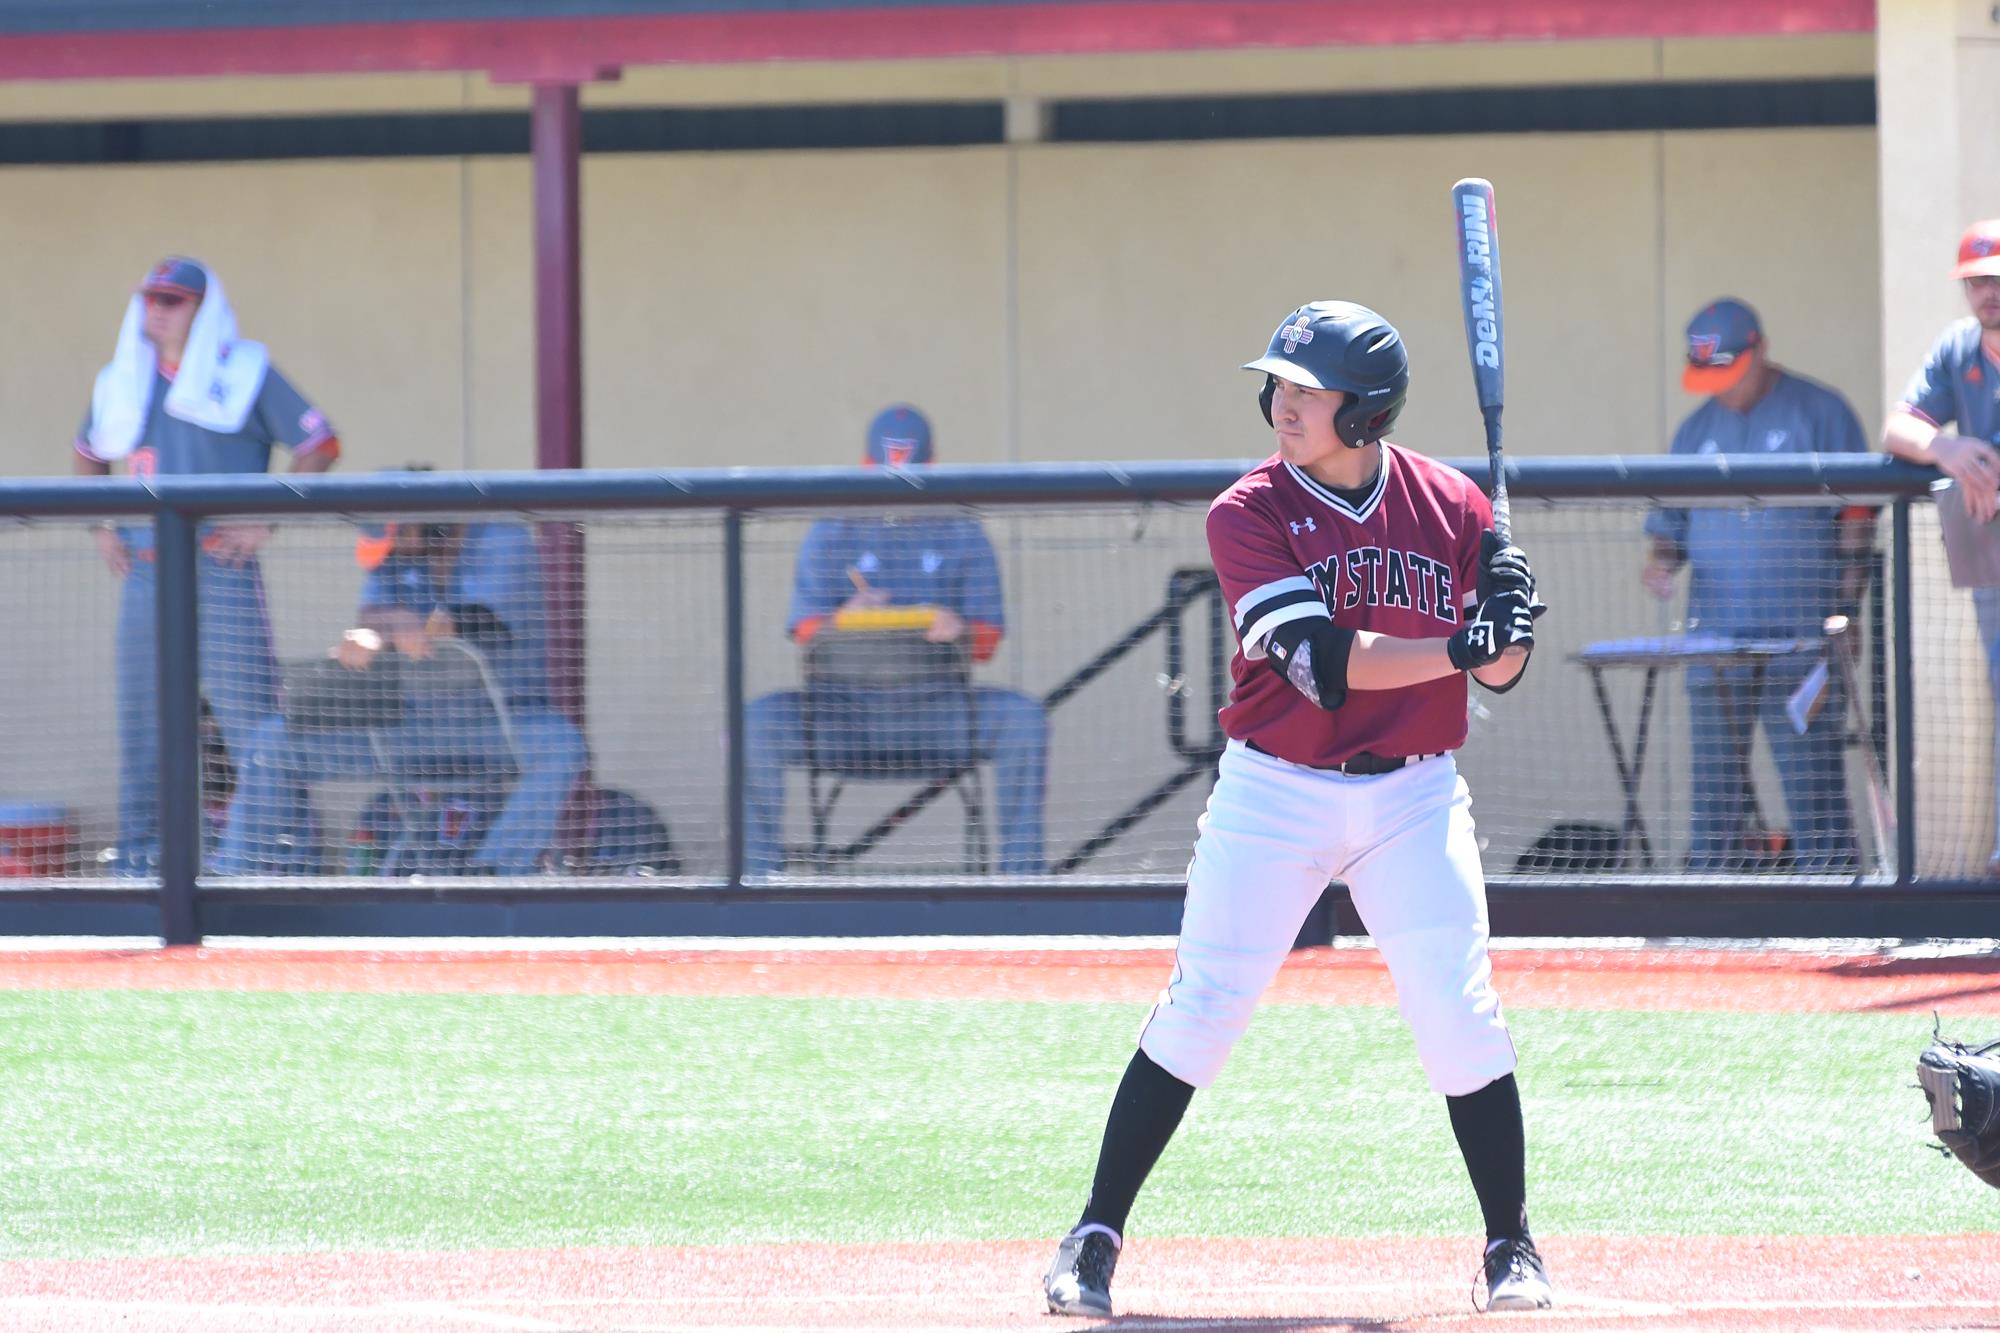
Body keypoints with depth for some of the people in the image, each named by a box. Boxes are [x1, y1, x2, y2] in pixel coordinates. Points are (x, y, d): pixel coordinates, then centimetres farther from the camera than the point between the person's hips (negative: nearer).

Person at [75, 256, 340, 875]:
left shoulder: (244, 373, 1)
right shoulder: (122, 382, 15)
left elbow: (320, 444, -1)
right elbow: (90, 456, 31)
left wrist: (267, 518, -9)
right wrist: (101, 525, 15)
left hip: (222, 568, -5)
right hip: (145, 570, 5)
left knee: (245, 706, -10)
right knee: (140, 708, 4)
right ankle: (138, 844, 9)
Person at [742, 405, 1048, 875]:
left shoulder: (962, 533, 10)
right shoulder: (831, 534, 10)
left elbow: (988, 641, 3)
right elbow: (804, 630, -1)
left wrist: (961, 629, -23)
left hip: (935, 705, 0)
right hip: (845, 708, 0)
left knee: (1023, 717, -27)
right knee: (757, 724, -26)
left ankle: (1021, 868, -23)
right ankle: (760, 869, -20)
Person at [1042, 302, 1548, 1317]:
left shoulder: (1449, 506, 0)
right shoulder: (1249, 515, -9)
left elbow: (1498, 671, 6)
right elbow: (1319, 662, -22)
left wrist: (1508, 615, -17)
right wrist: (1455, 648, -30)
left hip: (1413, 795, 2)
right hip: (1276, 794, -2)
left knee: (1460, 1020, -4)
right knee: (1201, 1013, -3)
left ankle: (1511, 1248, 10)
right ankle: (1095, 1238, 6)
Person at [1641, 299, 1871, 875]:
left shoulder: (1819, 413, 3)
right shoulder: (1697, 430, 17)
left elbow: (1857, 515, 0)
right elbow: (1670, 522, 21)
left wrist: (1846, 607, -8)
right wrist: (1659, 563, -2)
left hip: (1802, 634, -4)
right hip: (1715, 631, 5)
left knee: (1810, 773, -8)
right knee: (1714, 781, 3)